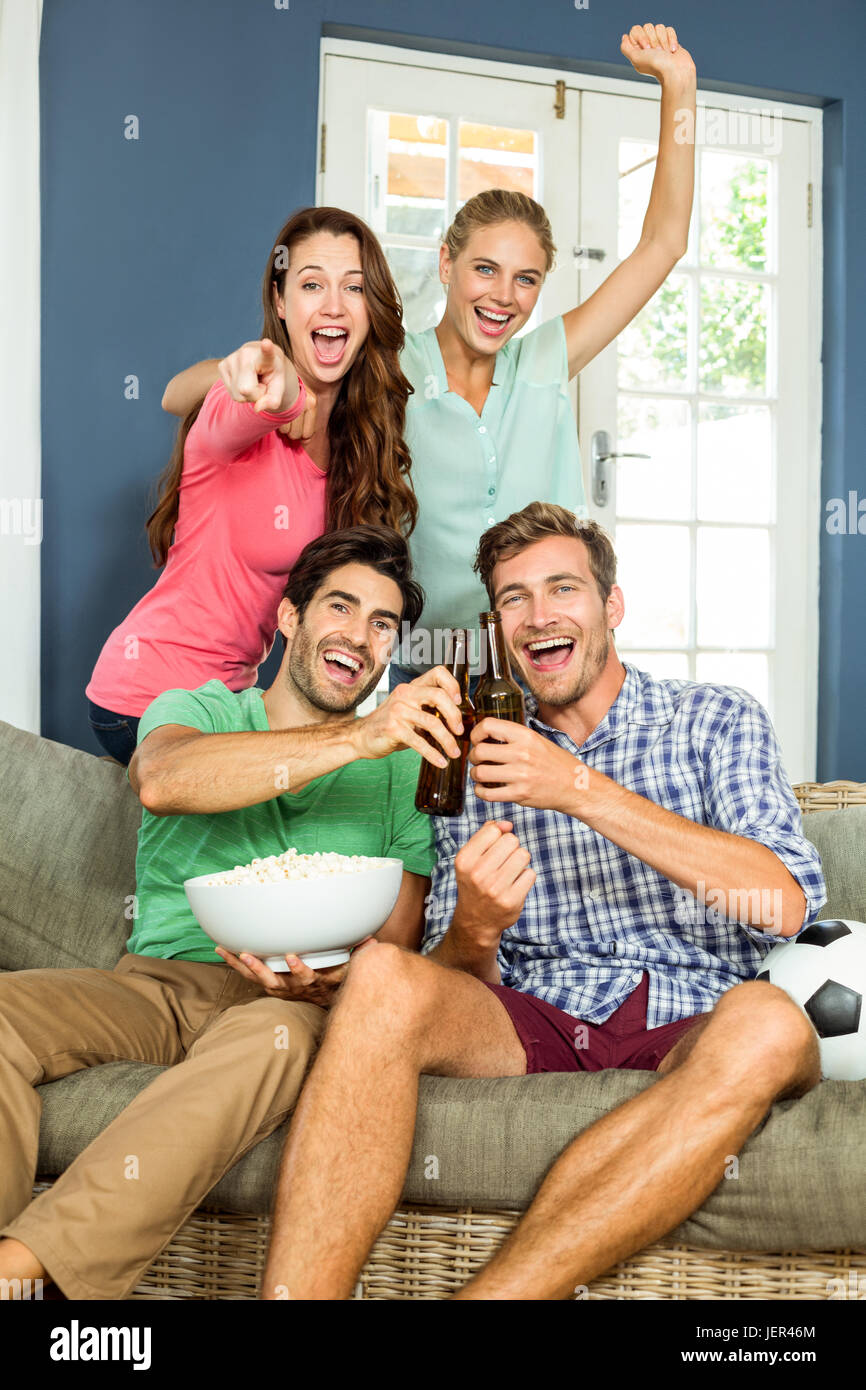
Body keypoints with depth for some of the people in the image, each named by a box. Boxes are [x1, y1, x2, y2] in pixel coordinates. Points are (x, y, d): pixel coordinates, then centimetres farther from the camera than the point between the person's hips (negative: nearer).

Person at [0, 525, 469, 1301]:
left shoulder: (401, 769, 13)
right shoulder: (199, 710, 11)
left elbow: (397, 943, 9)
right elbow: (163, 780, -17)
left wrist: (330, 981, -17)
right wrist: (356, 738, -28)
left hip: (288, 1001, -1)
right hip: (156, 980, 1)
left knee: (279, 1033, -38)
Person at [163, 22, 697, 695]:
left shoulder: (545, 365, 9)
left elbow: (661, 245, 11)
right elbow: (181, 397, -2)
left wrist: (678, 89, 6)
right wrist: (243, 369, -24)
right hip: (429, 676, -2)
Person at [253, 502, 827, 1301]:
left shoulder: (715, 720, 10)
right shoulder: (478, 766, 18)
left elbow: (787, 905, -9)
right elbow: (459, 979, 13)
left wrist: (582, 791, -15)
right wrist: (472, 930, -14)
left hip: (690, 1026, -1)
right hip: (536, 1022, 2)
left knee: (767, 1023, -36)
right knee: (384, 974, -28)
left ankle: (494, 1293, -37)